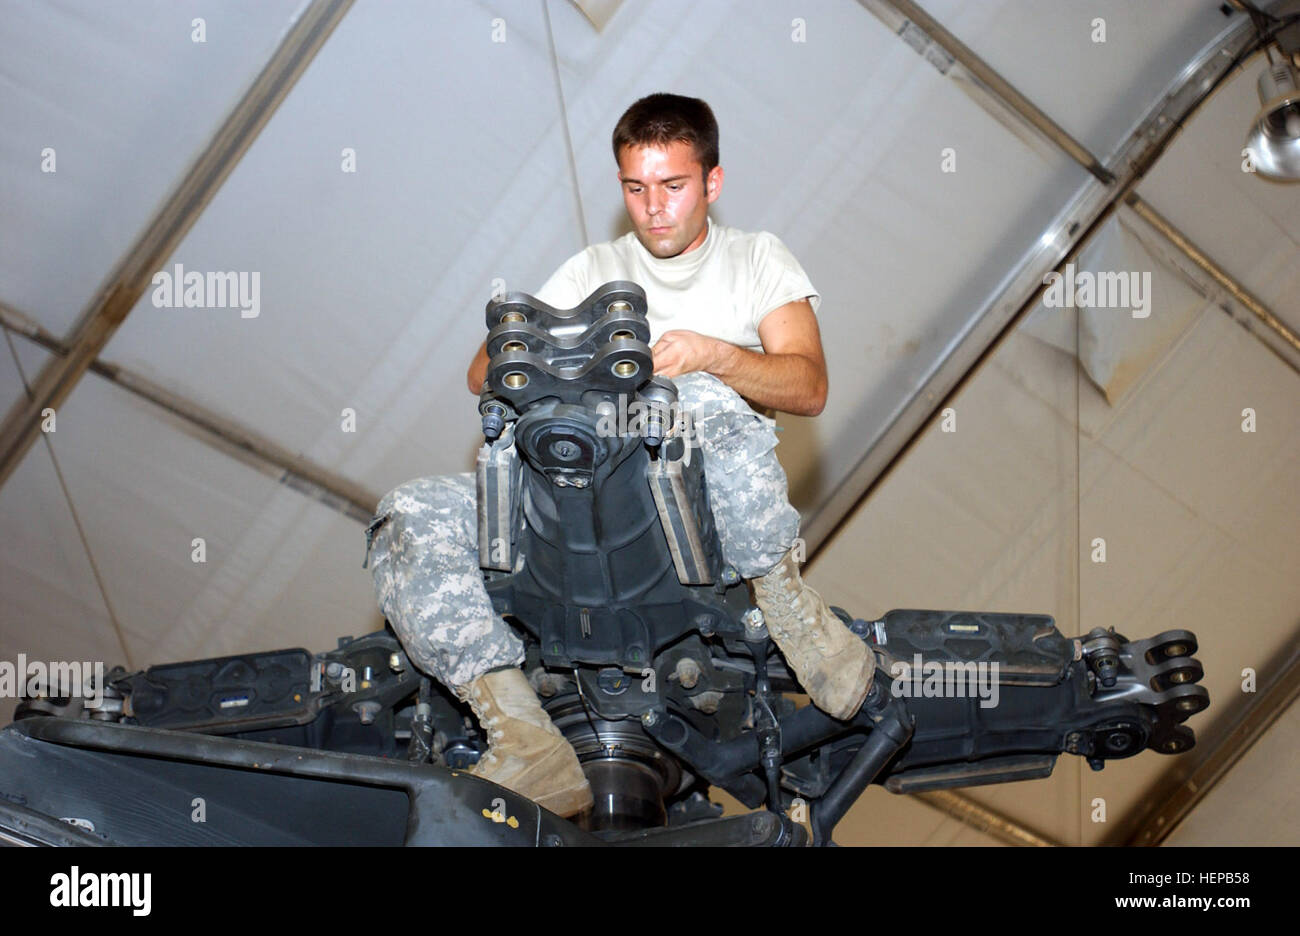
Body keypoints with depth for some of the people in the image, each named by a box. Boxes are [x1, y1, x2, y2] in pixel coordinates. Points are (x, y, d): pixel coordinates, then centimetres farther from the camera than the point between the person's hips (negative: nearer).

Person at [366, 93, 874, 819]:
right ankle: (533, 750, -36)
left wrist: (712, 355, -17)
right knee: (411, 516, -22)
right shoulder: (595, 269, 25)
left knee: (703, 401, -38)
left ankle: (794, 611, -26)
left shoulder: (758, 259, 18)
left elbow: (808, 386, 2)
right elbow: (483, 374, 15)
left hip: (706, 498, -3)